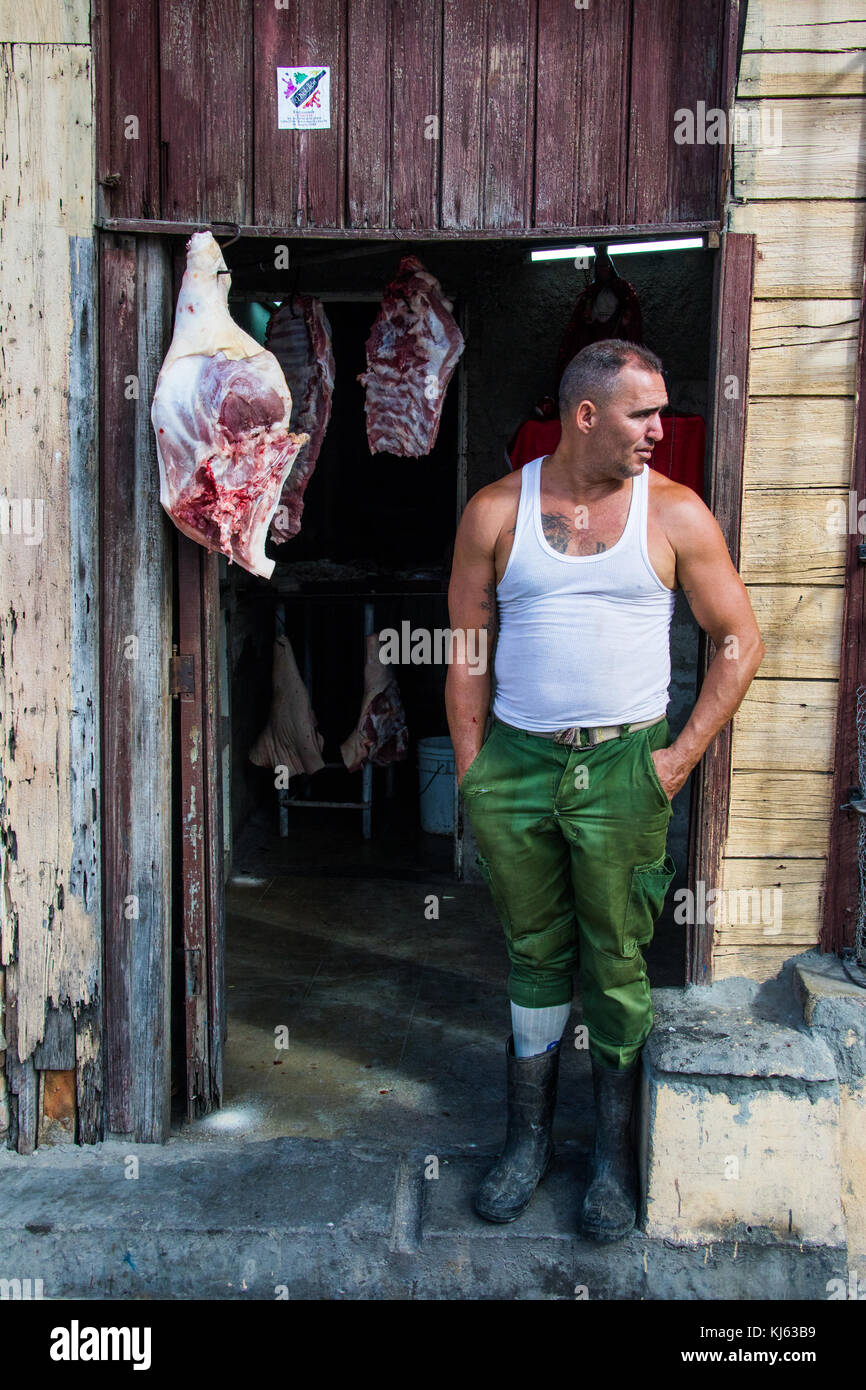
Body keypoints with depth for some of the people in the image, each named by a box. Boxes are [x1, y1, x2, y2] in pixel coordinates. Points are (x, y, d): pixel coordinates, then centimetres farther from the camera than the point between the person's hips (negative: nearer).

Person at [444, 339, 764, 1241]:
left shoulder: (674, 513, 0)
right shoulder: (495, 511, 3)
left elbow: (740, 641, 4)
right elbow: (468, 651, 6)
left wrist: (681, 756, -3)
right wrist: (471, 775, 2)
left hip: (620, 768, -1)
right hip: (514, 763, 1)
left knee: (616, 962, 6)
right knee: (533, 955, 13)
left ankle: (615, 1152, 24)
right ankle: (529, 1137, 29)